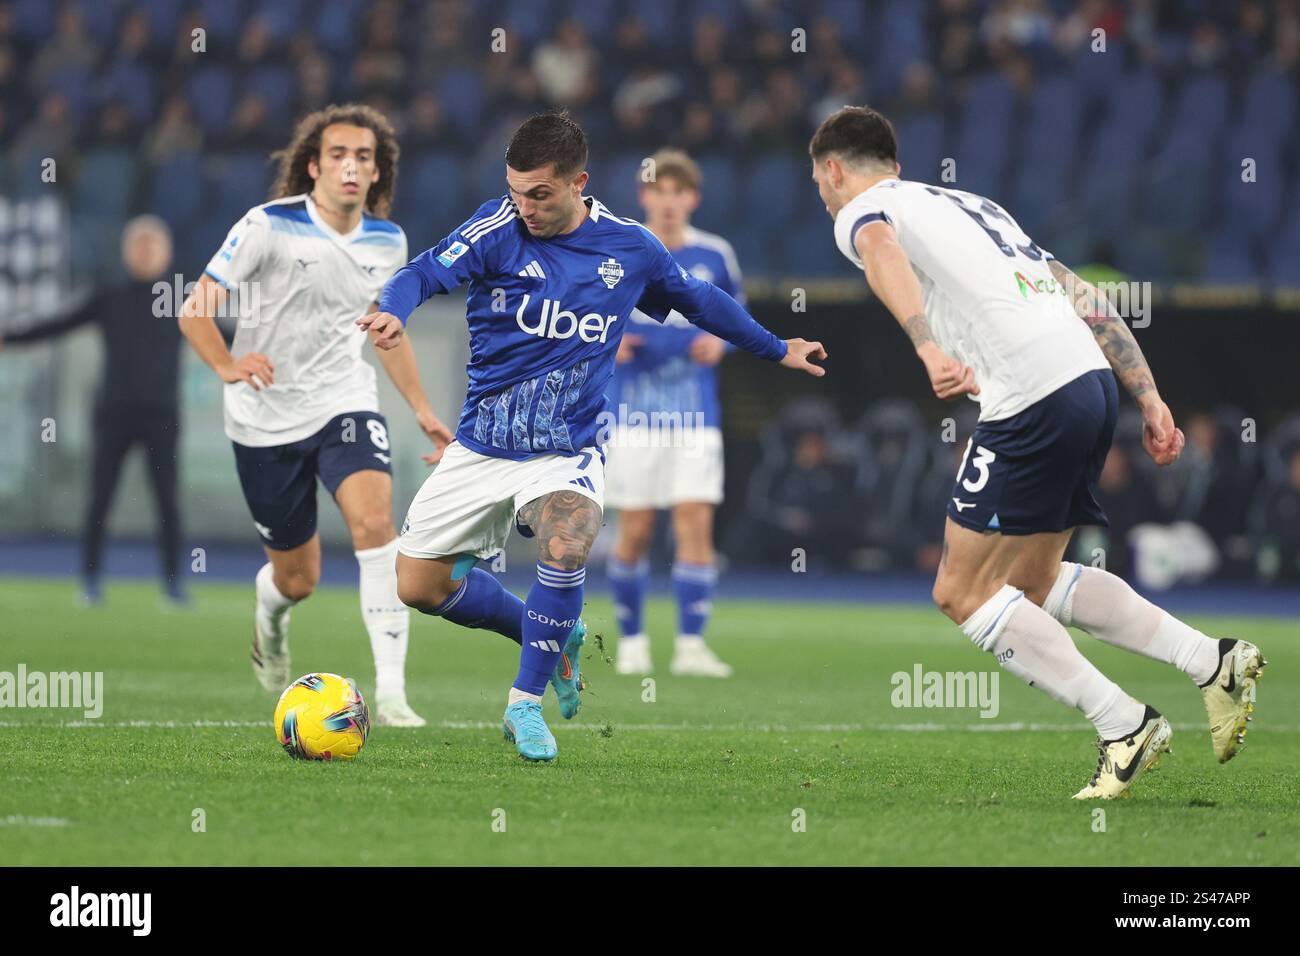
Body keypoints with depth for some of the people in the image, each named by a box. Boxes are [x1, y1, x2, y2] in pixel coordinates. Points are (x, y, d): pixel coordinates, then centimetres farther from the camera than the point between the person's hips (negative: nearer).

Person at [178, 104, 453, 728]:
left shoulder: (387, 242, 2)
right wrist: (228, 366, -32)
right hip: (266, 419, -2)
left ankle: (391, 694, -27)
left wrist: (423, 412, 18)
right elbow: (194, 312, -13)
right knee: (296, 579, 7)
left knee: (374, 520, -26)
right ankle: (269, 618, 48)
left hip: (345, 402, 2)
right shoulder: (268, 228, -14)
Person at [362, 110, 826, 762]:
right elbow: (425, 273, -23)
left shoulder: (628, 248, -1)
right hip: (482, 446, 1)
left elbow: (695, 298, 18)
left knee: (566, 544, -32)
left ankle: (526, 700, -14)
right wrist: (395, 311, -47)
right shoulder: (499, 229, -9)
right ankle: (556, 637, 25)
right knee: (419, 587, 1)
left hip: (568, 452, -1)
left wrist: (776, 349, 29)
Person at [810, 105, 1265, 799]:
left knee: (962, 593, 2)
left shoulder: (860, 211, 6)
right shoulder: (968, 204, 30)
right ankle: (1214, 663, 12)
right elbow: (1086, 300, 24)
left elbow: (884, 257, -20)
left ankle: (1124, 726, -3)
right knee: (1031, 583, 21)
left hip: (1032, 397, -8)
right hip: (1092, 378, 8)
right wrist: (1149, 398, 21)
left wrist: (931, 352, -37)